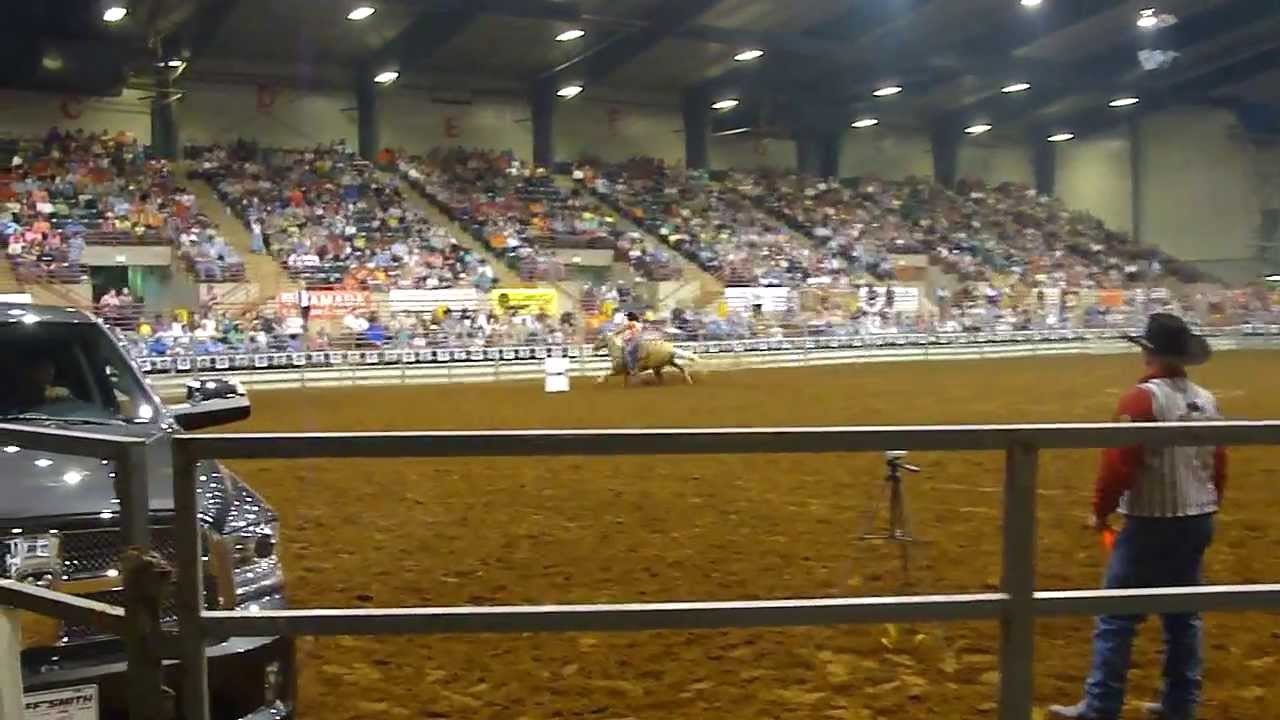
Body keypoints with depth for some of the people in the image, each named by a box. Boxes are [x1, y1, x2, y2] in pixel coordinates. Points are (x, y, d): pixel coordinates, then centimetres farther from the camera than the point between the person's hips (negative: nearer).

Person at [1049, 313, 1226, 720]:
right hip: (1198, 521, 8)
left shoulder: (1143, 398, -17)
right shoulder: (1207, 400, 6)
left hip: (1151, 524, -7)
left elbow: (1119, 463, -20)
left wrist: (1101, 510, -6)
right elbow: (1219, 466, 14)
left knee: (1116, 617, -1)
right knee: (1183, 614, 15)